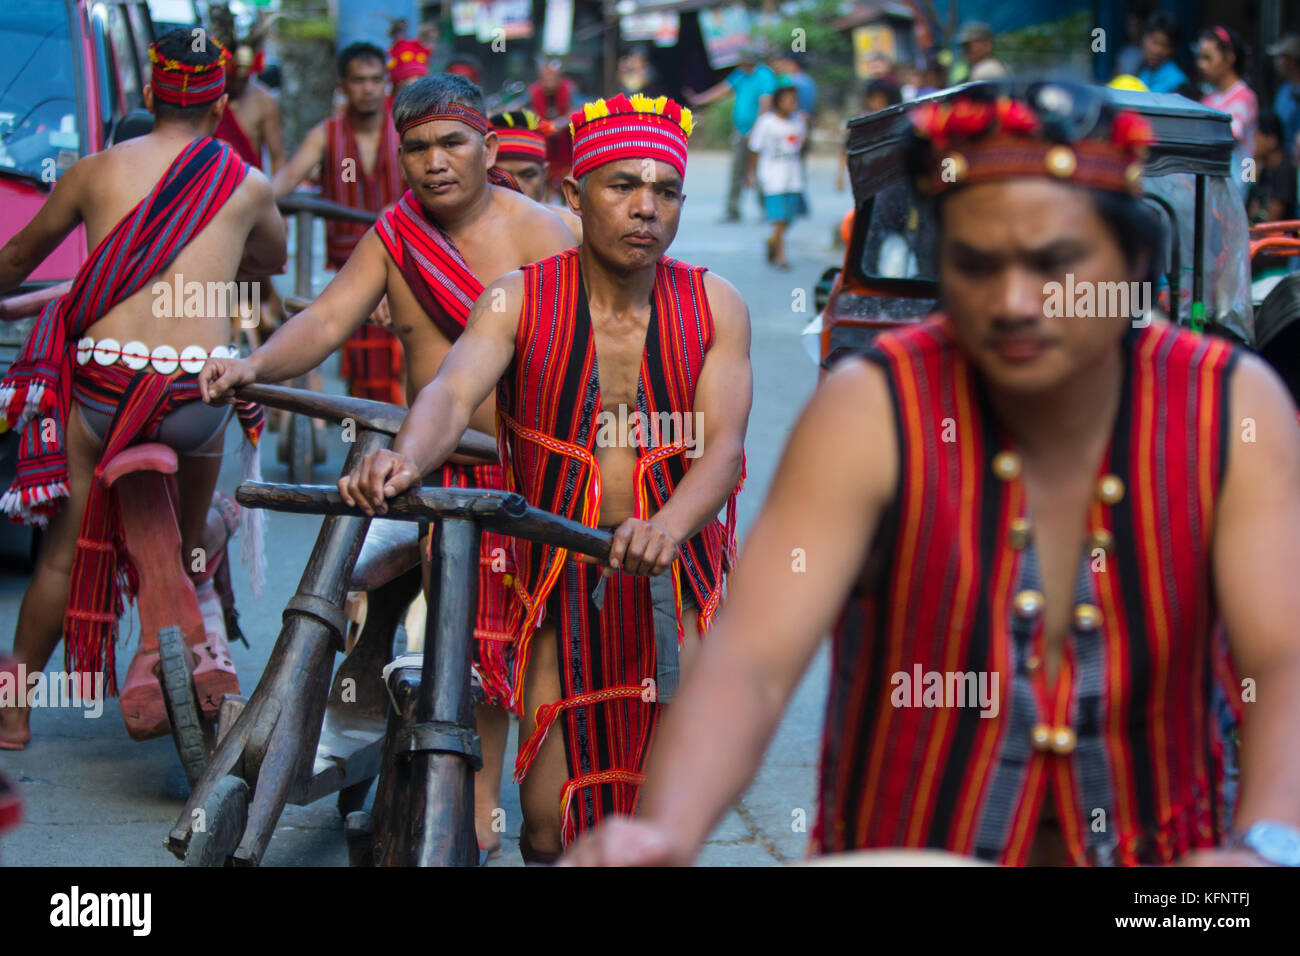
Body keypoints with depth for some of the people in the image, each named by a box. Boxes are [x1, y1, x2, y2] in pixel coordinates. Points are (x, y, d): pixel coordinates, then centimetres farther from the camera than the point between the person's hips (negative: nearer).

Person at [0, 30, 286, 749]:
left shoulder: (96, 171, 11)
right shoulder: (248, 187, 11)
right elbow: (273, 261, 32)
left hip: (101, 381, 1)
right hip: (194, 380, -1)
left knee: (68, 548, 9)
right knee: (203, 408, 34)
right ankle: (192, 549, 41)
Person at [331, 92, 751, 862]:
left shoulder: (715, 308, -3)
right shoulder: (519, 301, -6)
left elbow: (723, 444, -15)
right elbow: (454, 391, -23)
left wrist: (668, 525, -37)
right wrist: (404, 460, -47)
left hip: (673, 573, 0)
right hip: (558, 577, 0)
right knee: (548, 821, -1)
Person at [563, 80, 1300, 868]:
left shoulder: (1234, 409, -7)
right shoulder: (872, 414, -13)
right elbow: (751, 661, -23)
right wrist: (667, 832, -43)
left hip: (1158, 846, 1)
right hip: (901, 844, -1)